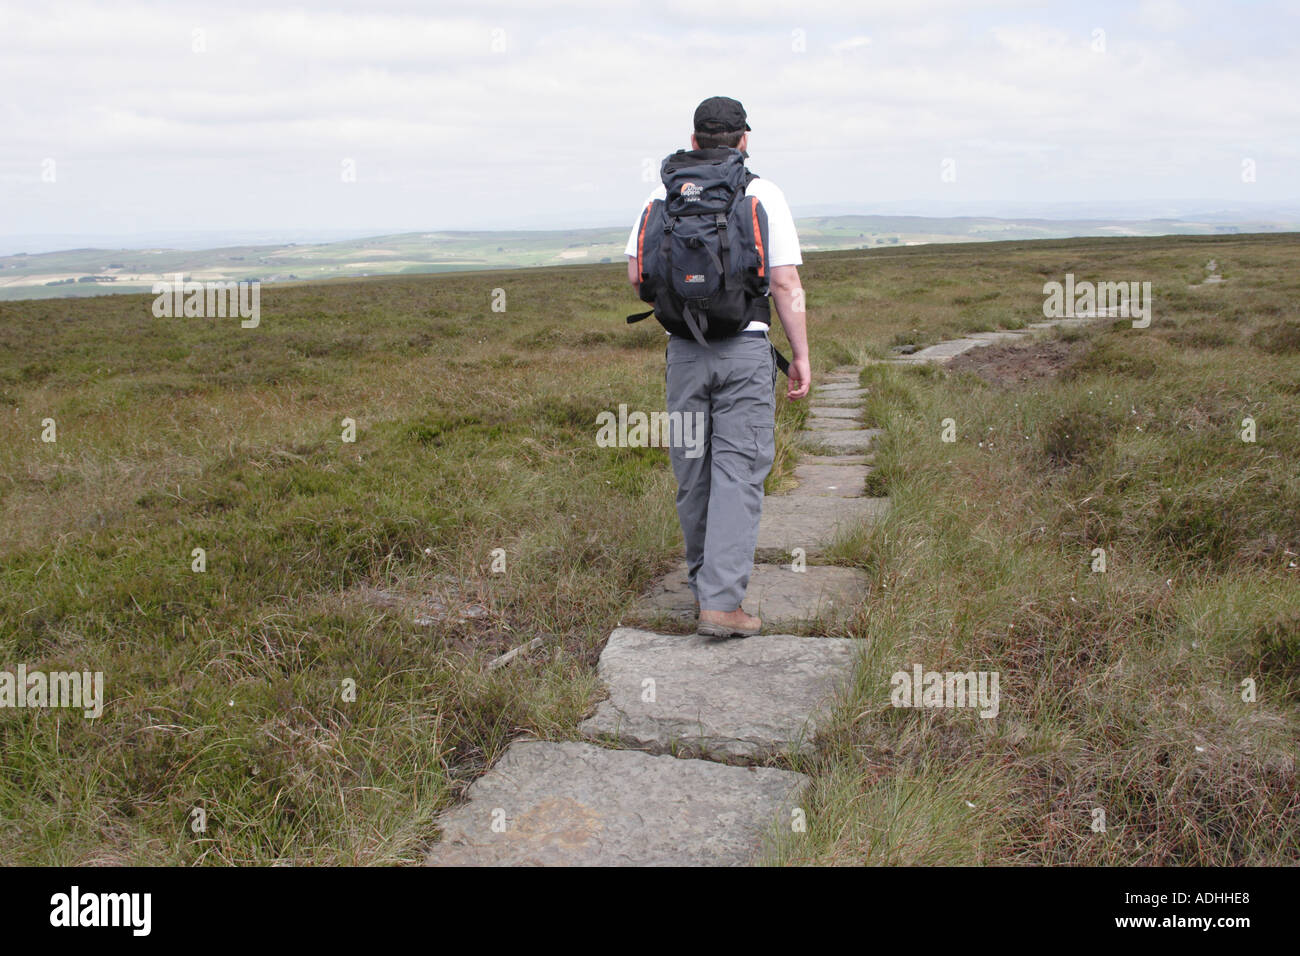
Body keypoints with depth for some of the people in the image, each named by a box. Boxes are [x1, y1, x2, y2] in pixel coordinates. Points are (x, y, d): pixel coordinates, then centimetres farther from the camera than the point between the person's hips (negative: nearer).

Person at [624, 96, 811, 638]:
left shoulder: (664, 194, 6)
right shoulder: (764, 195, 0)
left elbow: (637, 274, 6)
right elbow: (786, 284, -5)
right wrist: (801, 356, 0)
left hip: (684, 349, 3)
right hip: (747, 348, -3)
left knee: (693, 470, 13)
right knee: (738, 471, -2)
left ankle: (705, 584, 28)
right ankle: (721, 601, -8)